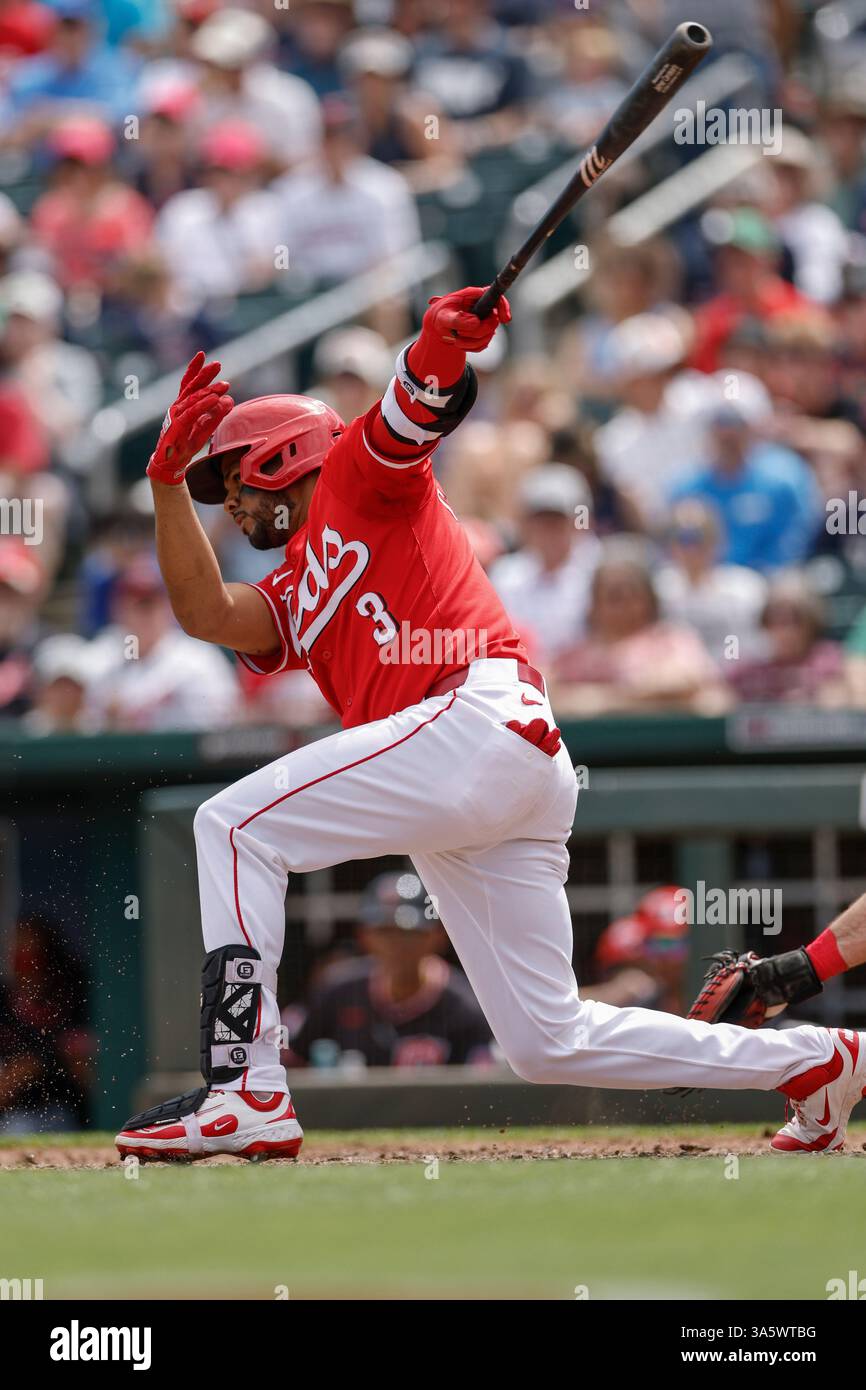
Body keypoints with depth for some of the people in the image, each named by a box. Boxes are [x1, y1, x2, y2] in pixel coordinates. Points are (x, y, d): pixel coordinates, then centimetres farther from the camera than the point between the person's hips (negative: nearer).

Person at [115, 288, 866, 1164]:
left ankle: (245, 1091, -20)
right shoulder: (292, 602, 32)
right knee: (547, 1042, 7)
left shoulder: (358, 473, 16)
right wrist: (170, 477, 4)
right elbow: (205, 612, 13)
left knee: (234, 824, -12)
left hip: (479, 718, -9)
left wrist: (439, 345, -28)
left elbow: (419, 405, -6)